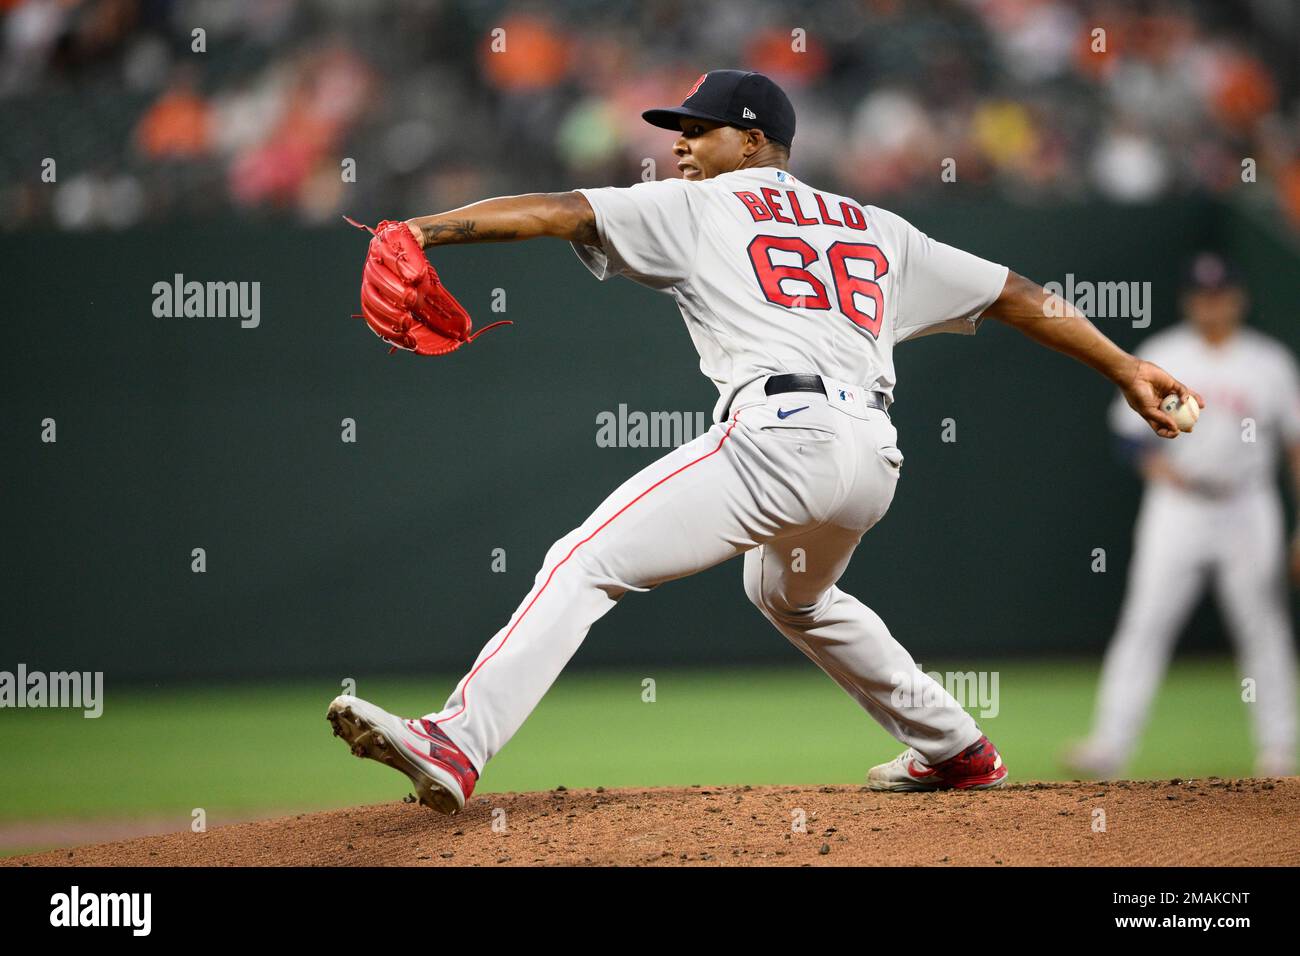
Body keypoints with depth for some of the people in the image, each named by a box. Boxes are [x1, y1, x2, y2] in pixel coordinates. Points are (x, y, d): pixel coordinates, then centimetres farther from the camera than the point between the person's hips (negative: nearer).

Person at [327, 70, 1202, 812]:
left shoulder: (697, 208, 14)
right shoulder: (874, 230, 28)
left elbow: (558, 211, 3)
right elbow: (1017, 296, 28)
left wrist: (425, 231, -2)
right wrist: (1124, 367, 31)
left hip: (780, 436, -7)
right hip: (875, 455, 7)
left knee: (588, 565, -13)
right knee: (793, 595, 37)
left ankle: (457, 746, -29)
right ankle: (956, 750, 39)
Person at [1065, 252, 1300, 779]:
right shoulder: (1160, 356, 4)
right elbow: (1128, 430, 3)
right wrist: (1160, 465, -19)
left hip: (1248, 511, 0)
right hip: (1175, 511, 0)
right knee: (1145, 622, -8)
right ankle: (1110, 743, -12)